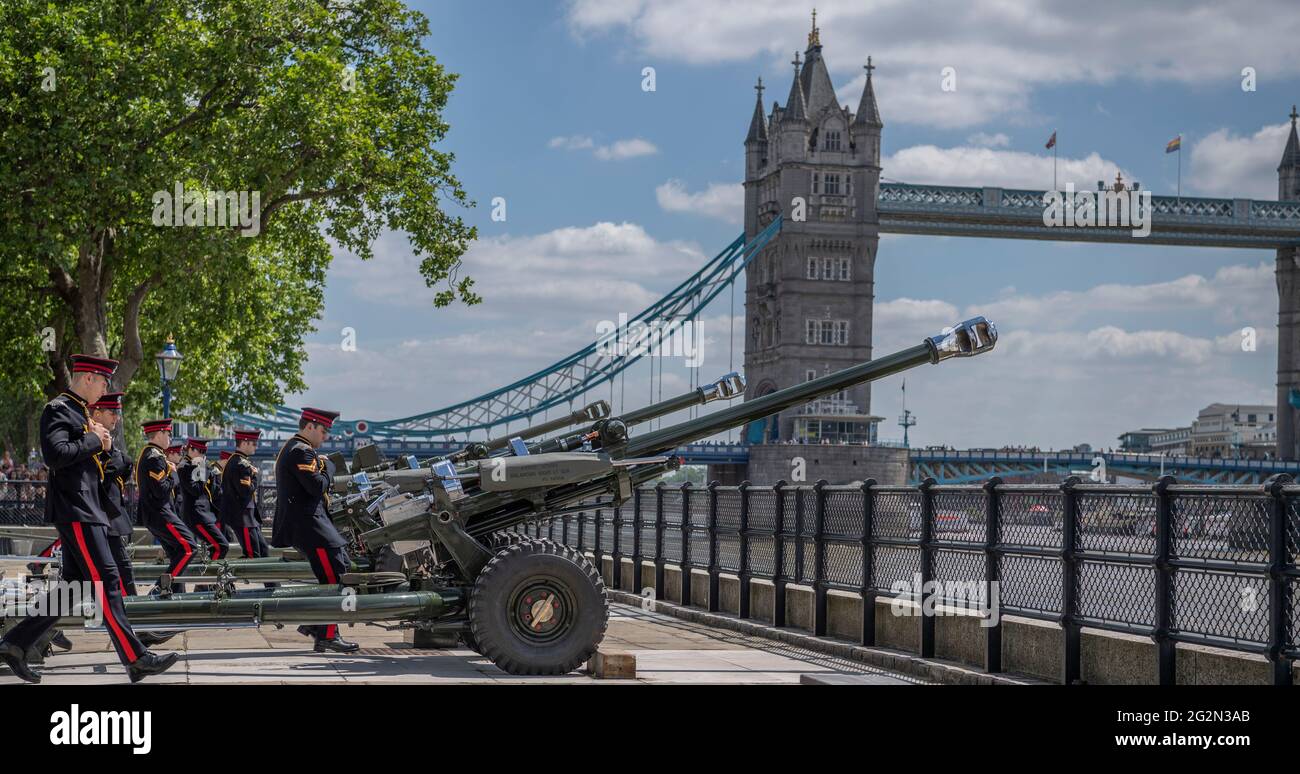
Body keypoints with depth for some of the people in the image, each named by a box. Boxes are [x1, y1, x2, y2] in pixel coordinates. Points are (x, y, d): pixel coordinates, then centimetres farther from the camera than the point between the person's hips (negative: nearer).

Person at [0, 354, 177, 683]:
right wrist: (93, 440, -13)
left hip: (87, 510, 10)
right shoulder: (58, 409, -9)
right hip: (75, 511, -10)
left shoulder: (80, 412, 21)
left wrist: (103, 443, 4)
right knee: (106, 581, -11)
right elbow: (56, 454, -25)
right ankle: (136, 659, -11)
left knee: (74, 584, 11)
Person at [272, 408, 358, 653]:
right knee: (333, 579, -10)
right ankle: (327, 636, -10)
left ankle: (311, 623, 17)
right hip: (309, 525, -11)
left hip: (300, 524, 11)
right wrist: (327, 466, -4)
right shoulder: (302, 451, -14)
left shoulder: (289, 448, 21)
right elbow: (317, 486, -22)